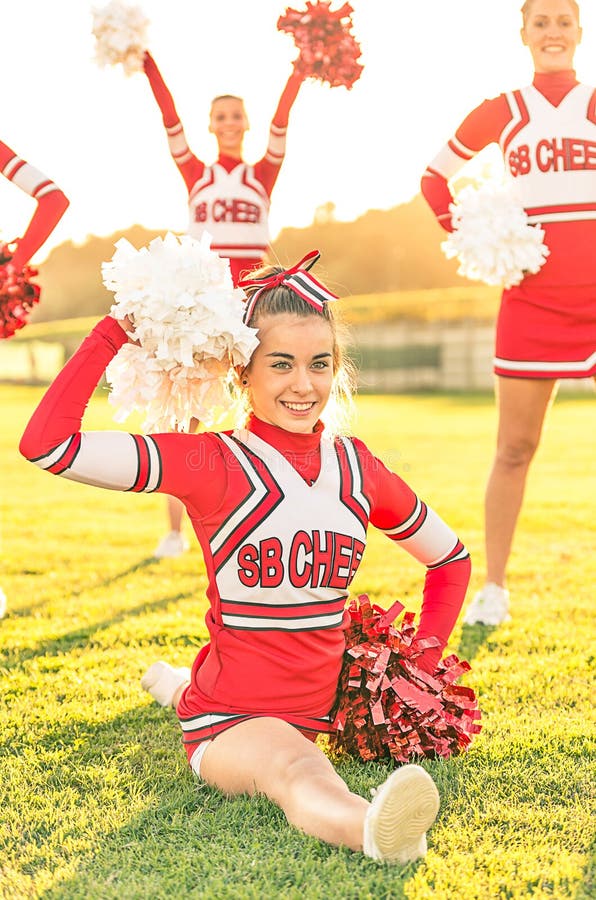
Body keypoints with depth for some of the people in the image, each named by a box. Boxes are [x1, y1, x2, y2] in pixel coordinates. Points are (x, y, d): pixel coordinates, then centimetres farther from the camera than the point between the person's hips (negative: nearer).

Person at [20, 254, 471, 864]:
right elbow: (47, 444, -23)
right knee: (295, 770, -33)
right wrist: (115, 332, -18)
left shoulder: (357, 468, 3)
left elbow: (451, 558, 18)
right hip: (229, 720, -10)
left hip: (323, 710, 10)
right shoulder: (213, 465, -12)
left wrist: (424, 664, 7)